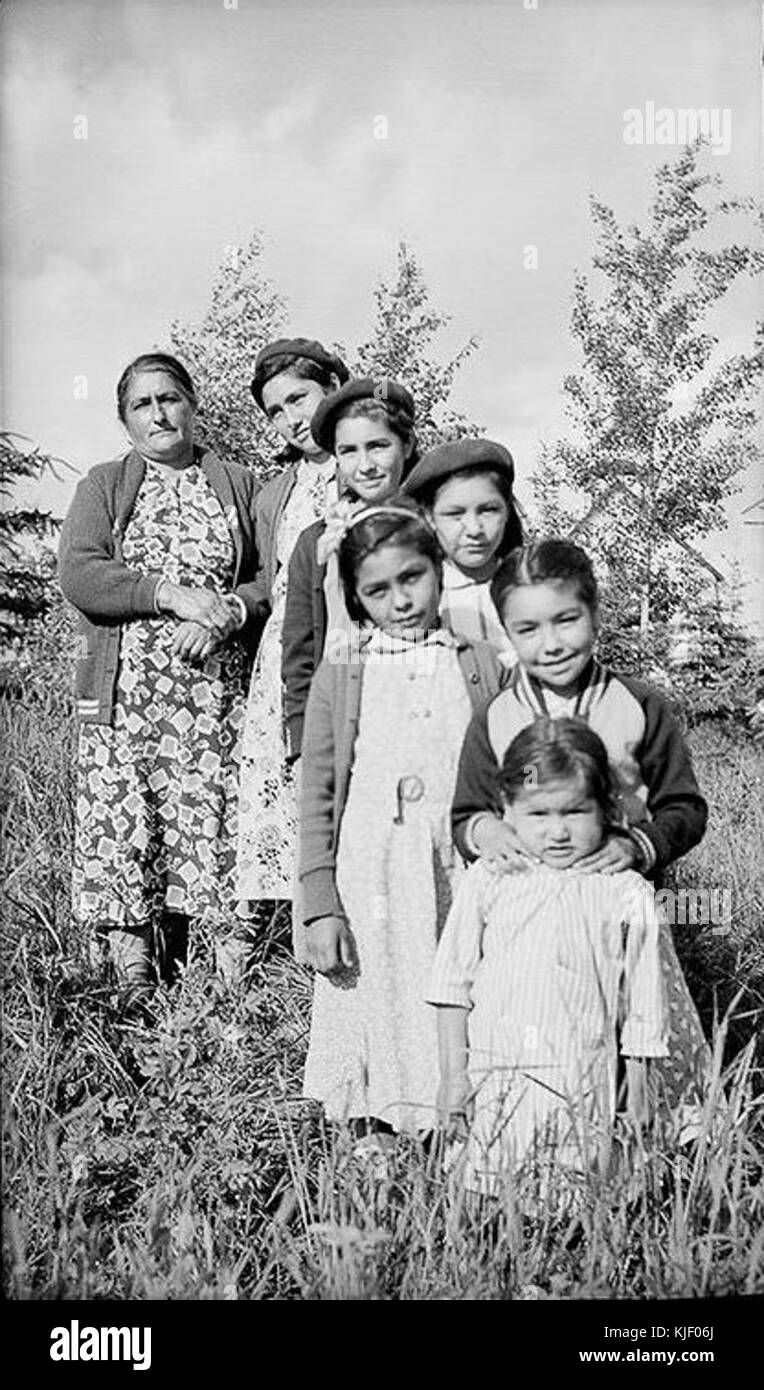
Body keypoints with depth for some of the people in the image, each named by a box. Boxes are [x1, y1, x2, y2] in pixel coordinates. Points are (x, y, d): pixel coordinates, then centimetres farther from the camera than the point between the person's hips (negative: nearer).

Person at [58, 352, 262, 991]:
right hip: (123, 697, 0)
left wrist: (228, 611, -14)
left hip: (219, 694, 0)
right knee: (123, 836, -3)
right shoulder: (103, 485, 13)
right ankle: (138, 1003, 7)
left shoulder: (240, 484, 15)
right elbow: (77, 574, -3)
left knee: (223, 828, -4)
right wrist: (174, 594, -13)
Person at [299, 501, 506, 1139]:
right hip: (369, 886, 0)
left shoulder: (485, 667, 6)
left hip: (461, 876, 0)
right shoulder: (340, 677, 6)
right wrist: (320, 906, -2)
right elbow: (317, 799, 4)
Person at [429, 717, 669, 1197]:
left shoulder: (627, 894, 1)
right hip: (495, 1080, 1)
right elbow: (454, 983, 4)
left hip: (584, 1085, 0)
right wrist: (453, 1074, 2)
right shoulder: (488, 881, 2)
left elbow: (641, 1006, 7)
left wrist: (638, 1095, 8)